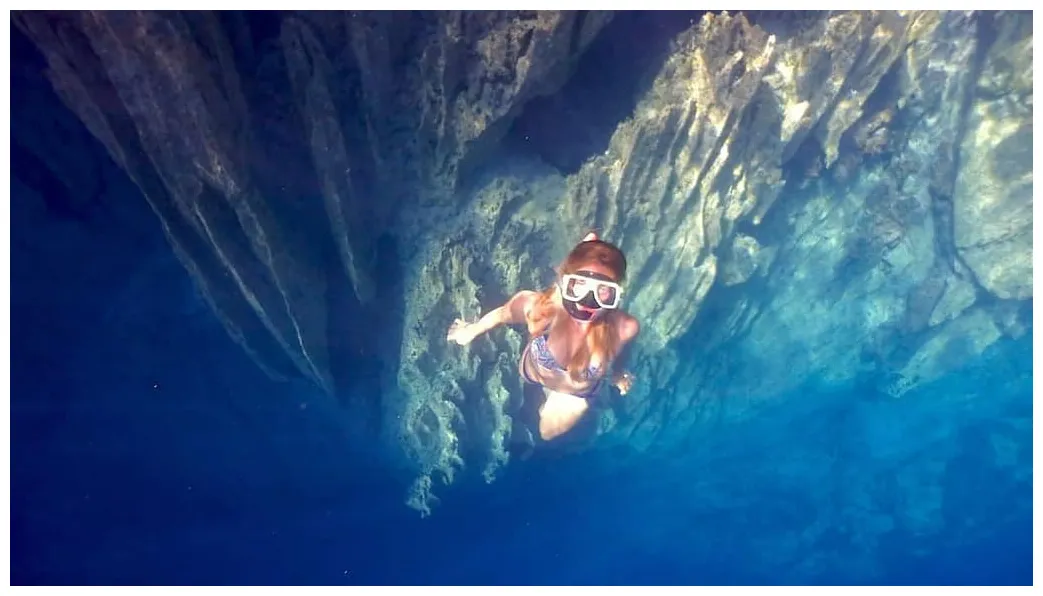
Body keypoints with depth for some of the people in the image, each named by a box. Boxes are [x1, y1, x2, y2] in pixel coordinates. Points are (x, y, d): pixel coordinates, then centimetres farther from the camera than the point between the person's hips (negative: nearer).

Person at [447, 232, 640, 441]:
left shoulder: (624, 329, -43)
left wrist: (617, 376, 6)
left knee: (549, 432, 31)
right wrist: (473, 329, 1)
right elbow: (502, 314, -19)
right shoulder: (534, 306, -45)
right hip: (536, 371, 0)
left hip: (578, 390, 1)